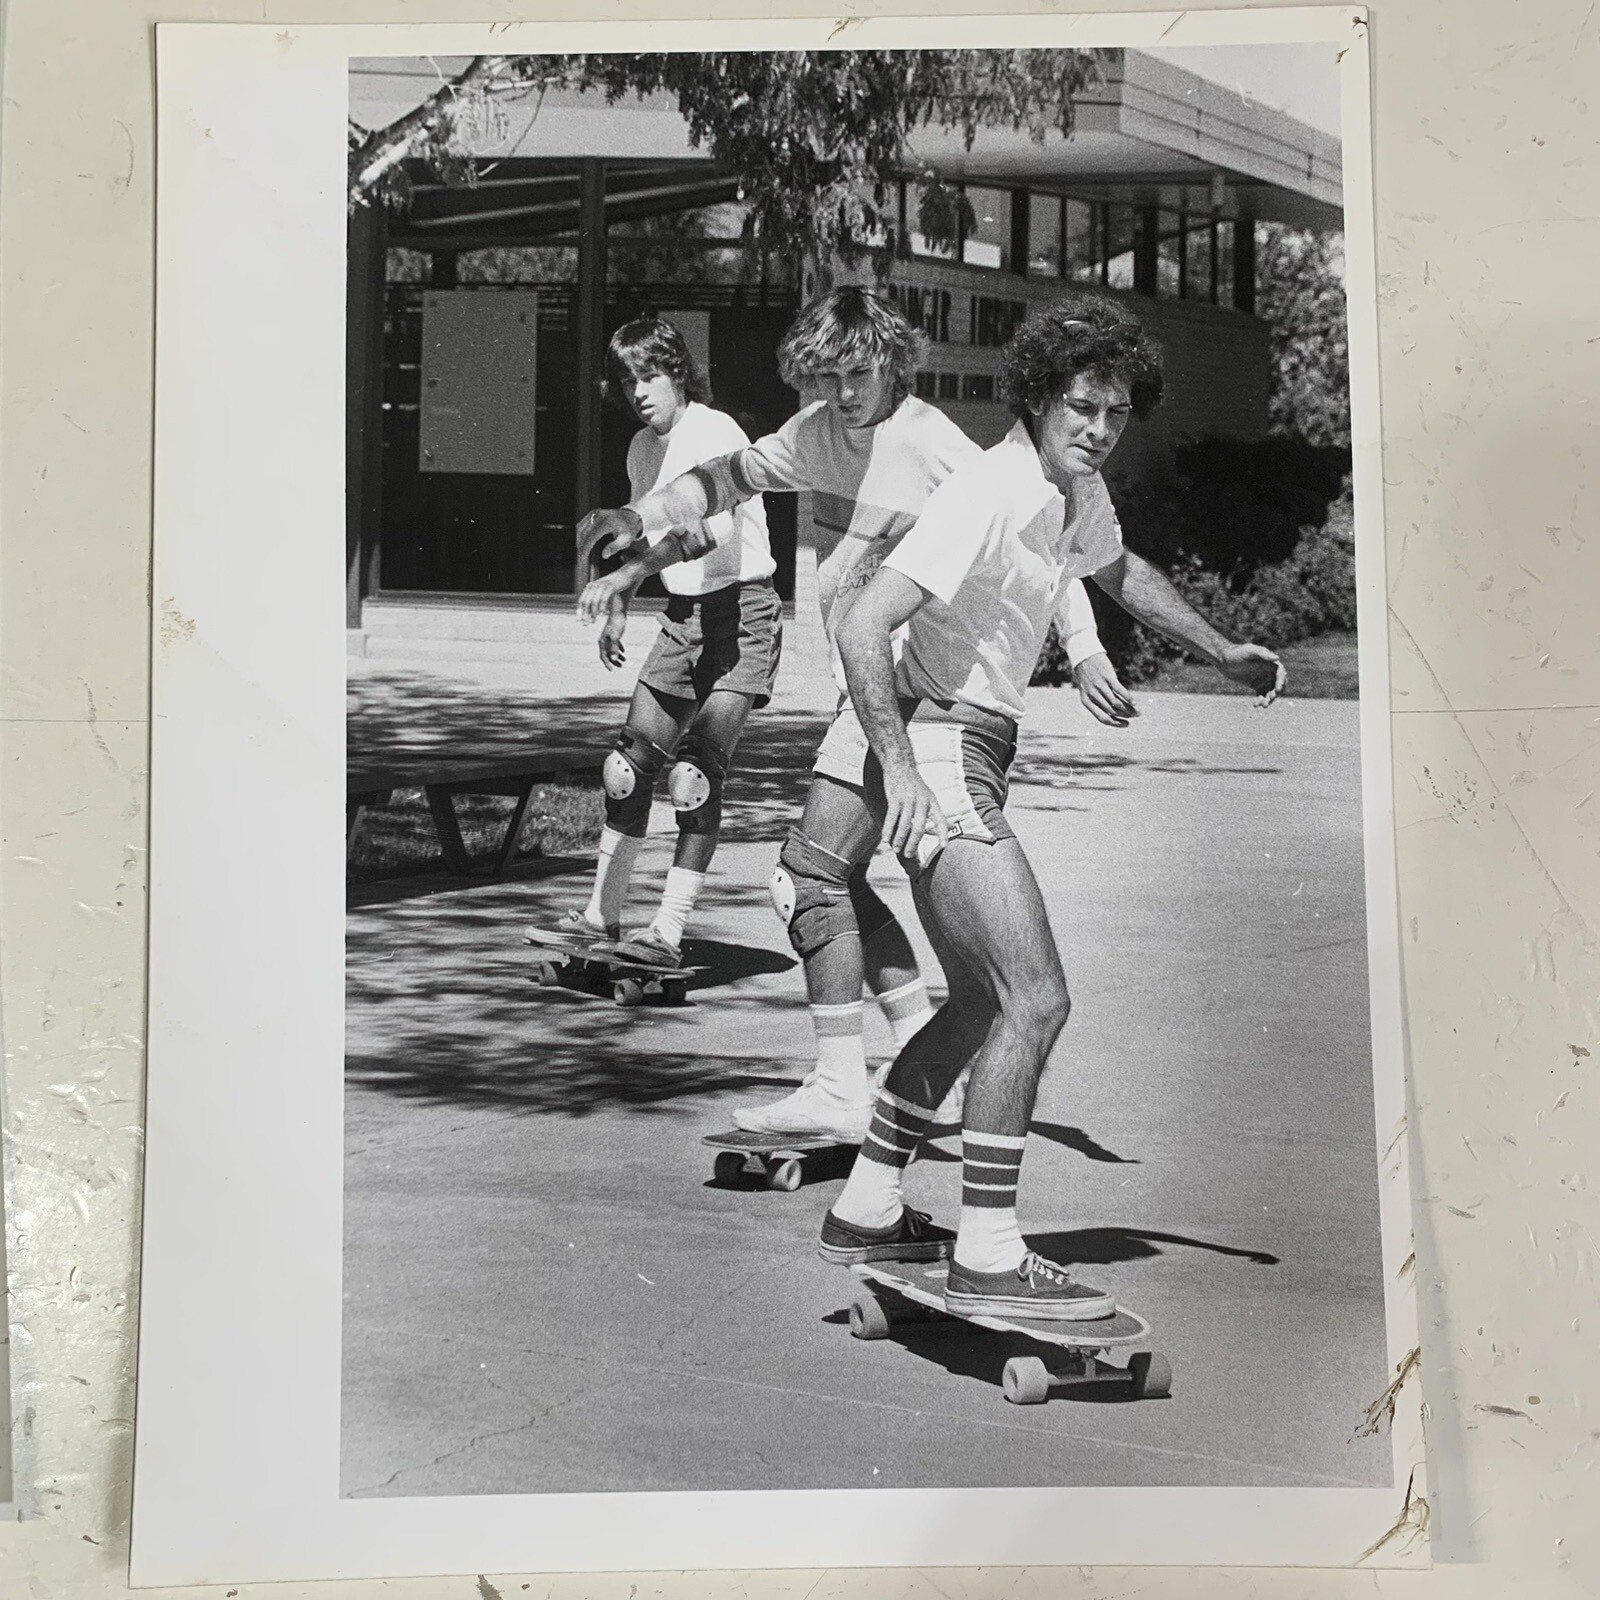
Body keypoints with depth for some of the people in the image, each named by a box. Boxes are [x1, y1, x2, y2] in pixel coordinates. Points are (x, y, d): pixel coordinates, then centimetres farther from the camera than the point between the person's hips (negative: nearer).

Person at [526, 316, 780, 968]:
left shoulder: (716, 433, -15)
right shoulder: (643, 448, 10)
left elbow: (718, 531, -31)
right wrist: (618, 609, 22)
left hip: (742, 610, -8)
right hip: (683, 615, 8)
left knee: (696, 774, -16)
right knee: (629, 763, 6)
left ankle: (668, 932, -13)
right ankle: (601, 915, 17)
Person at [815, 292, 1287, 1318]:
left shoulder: (1081, 491, 10)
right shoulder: (989, 494, -19)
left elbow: (1119, 570, 34)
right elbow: (863, 630, -24)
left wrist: (1222, 650, 38)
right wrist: (901, 770, -29)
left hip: (968, 757, 10)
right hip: (935, 748, -10)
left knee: (985, 1004, 16)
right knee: (1035, 1000, -15)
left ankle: (867, 1211, 25)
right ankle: (988, 1258, -9)